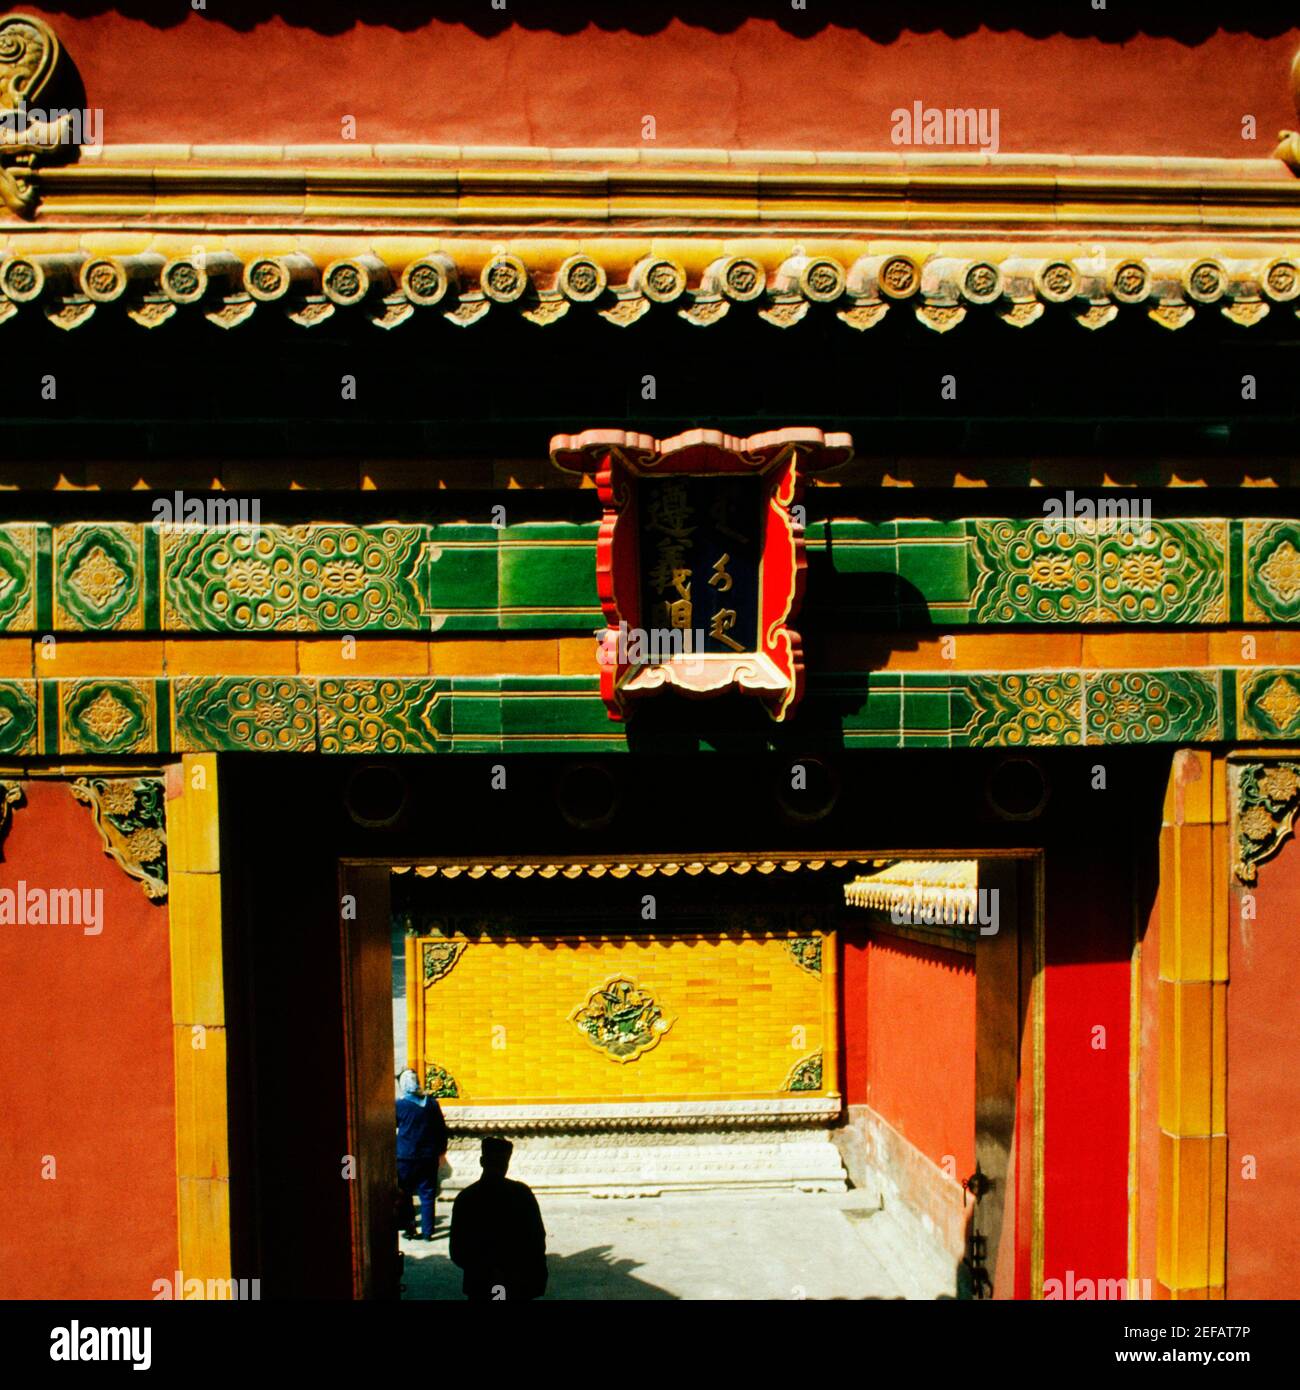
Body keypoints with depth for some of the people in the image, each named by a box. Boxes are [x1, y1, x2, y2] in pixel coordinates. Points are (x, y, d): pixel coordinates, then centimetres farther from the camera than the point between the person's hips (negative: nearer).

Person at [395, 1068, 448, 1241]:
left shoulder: (399, 1105, -9)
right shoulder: (432, 1103, 0)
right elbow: (442, 1129, 5)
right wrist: (441, 1151, 15)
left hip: (405, 1157, -3)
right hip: (428, 1157, 3)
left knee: (404, 1194, 12)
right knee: (427, 1195, 7)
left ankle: (409, 1229, 11)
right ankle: (427, 1231, 6)